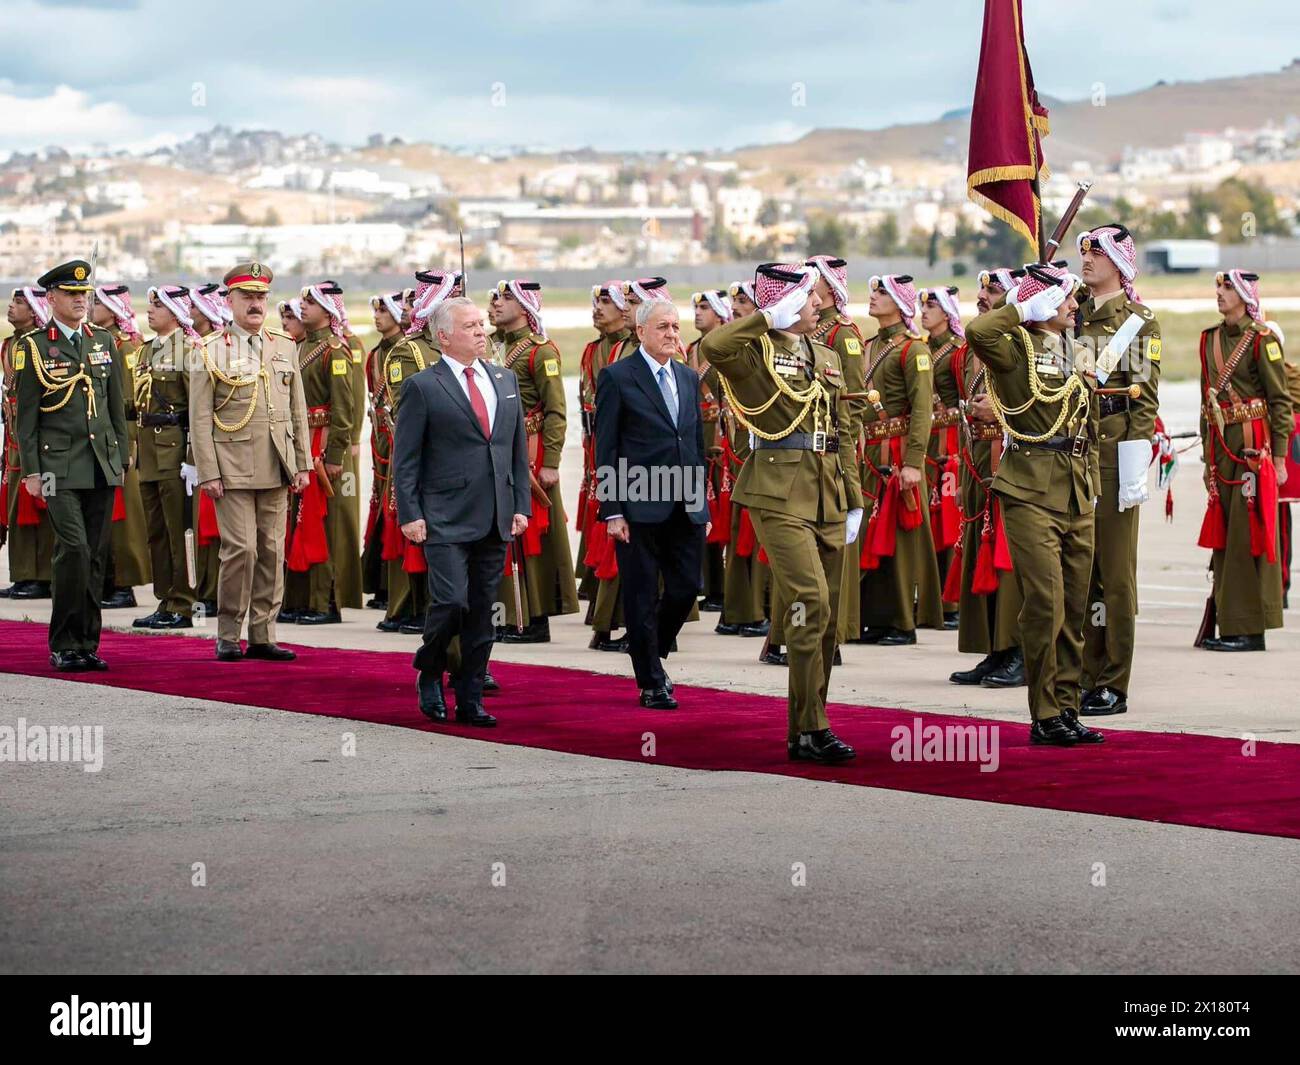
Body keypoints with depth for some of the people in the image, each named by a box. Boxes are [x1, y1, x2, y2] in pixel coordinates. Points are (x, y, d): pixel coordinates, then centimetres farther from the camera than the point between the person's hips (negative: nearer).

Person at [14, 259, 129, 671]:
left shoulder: (104, 341, 13)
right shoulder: (33, 347, -1)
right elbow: (26, 415, -2)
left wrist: (121, 459, 12)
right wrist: (31, 471, -6)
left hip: (102, 465, 5)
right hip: (60, 466, -5)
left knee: (96, 555, 5)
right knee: (74, 548, -15)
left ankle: (87, 643, 13)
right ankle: (63, 645, -5)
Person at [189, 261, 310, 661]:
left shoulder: (286, 348, 13)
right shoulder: (209, 352, 0)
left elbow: (298, 411, 15)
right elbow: (200, 419, -3)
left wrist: (302, 464, 9)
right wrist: (207, 474, -9)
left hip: (276, 468, 4)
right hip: (233, 469, -4)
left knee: (272, 551, 4)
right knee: (241, 548, -9)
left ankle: (263, 636, 11)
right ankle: (228, 636, 1)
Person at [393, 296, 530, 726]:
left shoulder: (505, 380, 14)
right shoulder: (422, 387, -3)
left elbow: (519, 448, 17)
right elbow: (404, 459, -4)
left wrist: (521, 505, 9)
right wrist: (410, 514, -11)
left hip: (495, 521, 5)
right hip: (446, 520, -5)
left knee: (482, 612, 7)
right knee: (451, 602, -13)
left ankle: (470, 699, 14)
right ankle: (429, 674, 13)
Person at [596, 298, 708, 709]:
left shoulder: (689, 378, 14)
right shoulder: (617, 377, -4)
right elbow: (606, 449, -6)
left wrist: (703, 504, 14)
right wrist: (612, 511, -11)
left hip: (686, 508, 5)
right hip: (639, 508, -5)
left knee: (686, 588, 5)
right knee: (642, 597, 1)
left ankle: (652, 656, 28)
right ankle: (651, 684, 10)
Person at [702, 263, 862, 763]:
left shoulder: (827, 356, 18)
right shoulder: (755, 352, -4)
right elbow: (713, 346, -28)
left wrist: (853, 500, 17)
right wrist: (772, 318, -19)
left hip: (827, 494, 7)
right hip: (779, 492, -7)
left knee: (825, 612, 6)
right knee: (811, 602, -17)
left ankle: (804, 727, 14)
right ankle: (810, 730, -14)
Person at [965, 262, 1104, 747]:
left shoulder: (1074, 354, 17)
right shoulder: (1016, 348, -5)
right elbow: (977, 330, -28)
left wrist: (1090, 480, 18)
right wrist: (1023, 308, -13)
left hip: (1076, 492, 7)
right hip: (1032, 490, -7)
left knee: (1074, 607, 8)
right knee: (1045, 603, -10)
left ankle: (1067, 708, 14)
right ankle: (1045, 716, -3)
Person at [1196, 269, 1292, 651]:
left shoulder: (1262, 338, -7)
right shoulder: (1210, 339, 13)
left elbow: (1281, 401, -8)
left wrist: (1278, 458, -11)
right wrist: (1208, 454, 17)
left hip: (1253, 445, -7)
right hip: (1221, 447, 7)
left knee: (1248, 534, -6)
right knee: (1222, 534, 8)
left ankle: (1250, 630, -2)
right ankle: (1228, 625, 14)